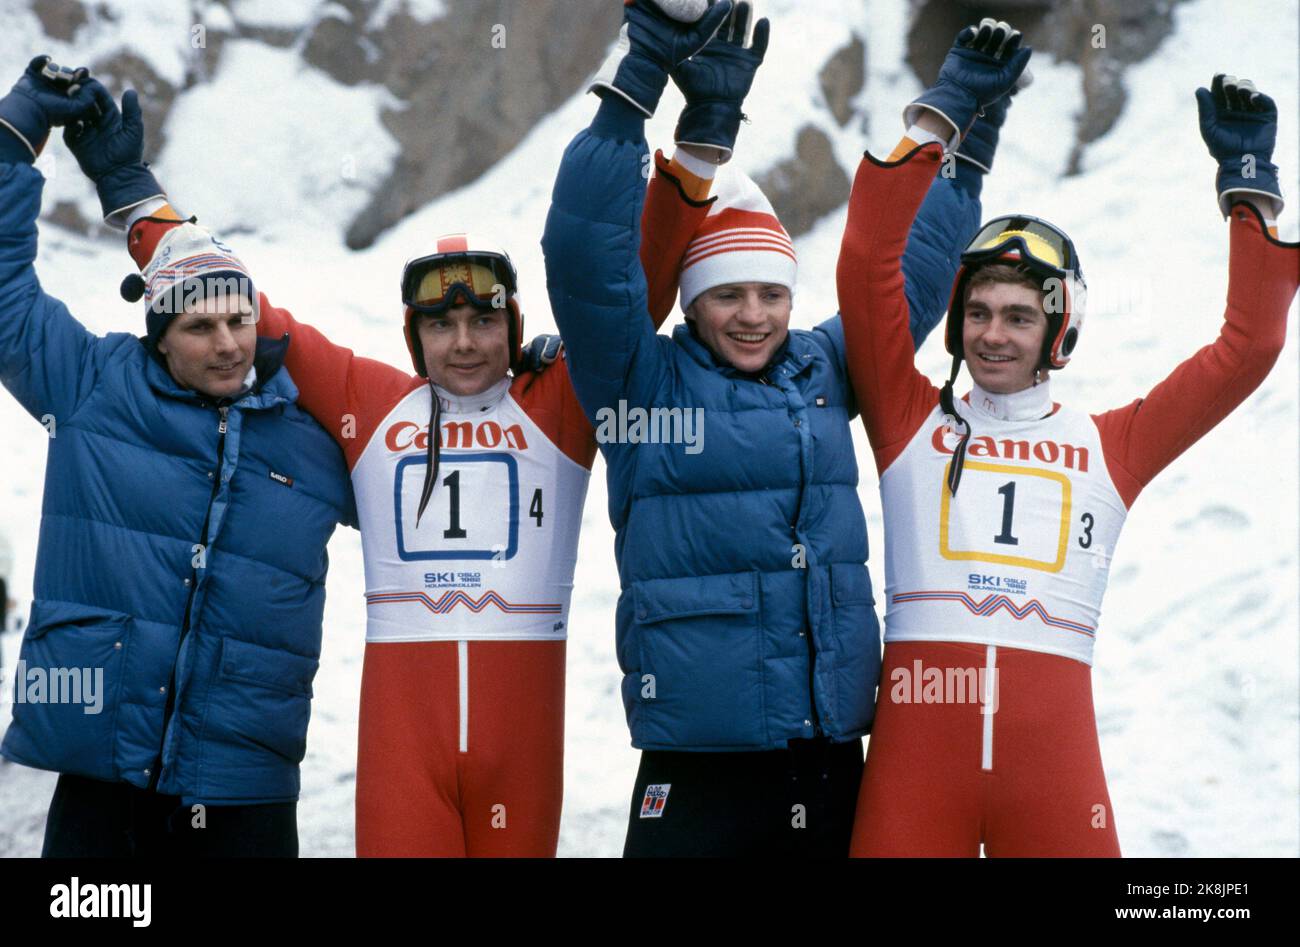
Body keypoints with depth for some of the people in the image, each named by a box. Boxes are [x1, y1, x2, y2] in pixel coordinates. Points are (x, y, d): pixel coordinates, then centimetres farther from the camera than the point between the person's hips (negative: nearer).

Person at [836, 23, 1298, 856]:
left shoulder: (1109, 446, 15)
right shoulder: (912, 422, 13)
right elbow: (868, 267, 6)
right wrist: (939, 117, 6)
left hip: (1055, 748, 1)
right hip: (916, 743, 0)